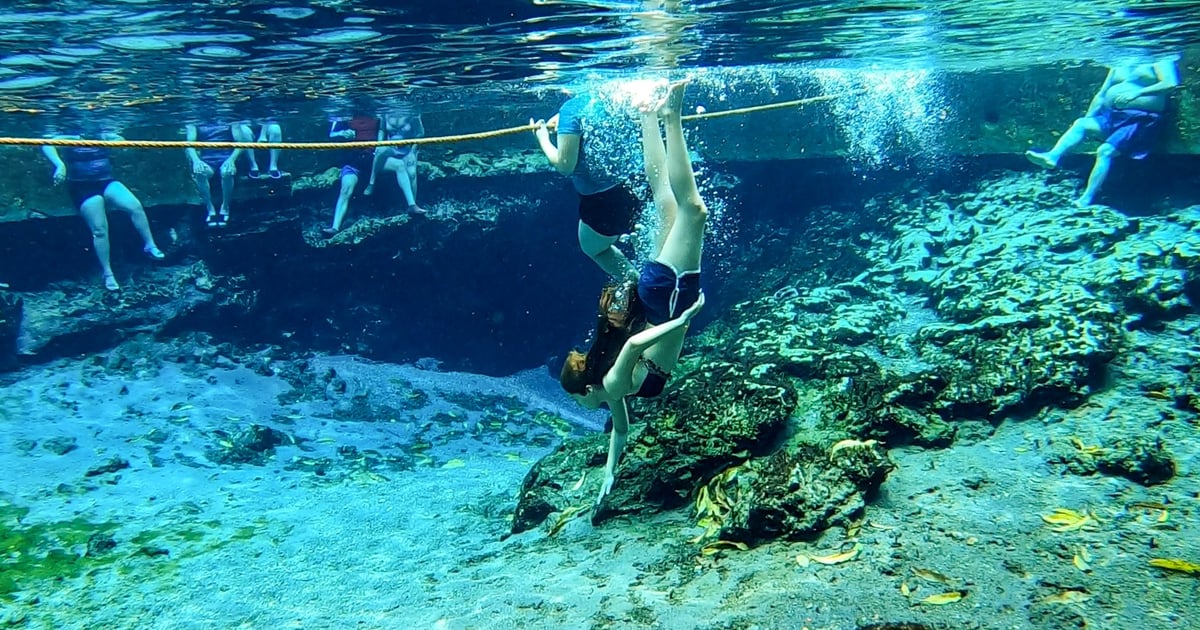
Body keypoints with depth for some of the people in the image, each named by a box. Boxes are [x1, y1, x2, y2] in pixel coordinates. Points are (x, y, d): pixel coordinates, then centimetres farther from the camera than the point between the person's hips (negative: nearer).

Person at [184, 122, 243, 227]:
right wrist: (196, 160, -24)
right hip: (206, 160, 1)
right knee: (200, 172, -35)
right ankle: (210, 209, -21)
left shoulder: (231, 124, 7)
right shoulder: (195, 125, 9)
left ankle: (225, 207, -15)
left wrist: (231, 159, -21)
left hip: (226, 158, -1)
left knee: (226, 172, -37)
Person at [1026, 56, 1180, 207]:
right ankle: (1052, 156, -42)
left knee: (1105, 151, -26)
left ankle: (1085, 200, -31)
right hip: (1111, 116, 7)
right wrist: (1088, 118, 11)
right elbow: (1101, 96, 23)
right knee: (1080, 123, -20)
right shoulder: (1118, 67, 25)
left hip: (1140, 119, -7)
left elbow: (1170, 83, -14)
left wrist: (1137, 93, -25)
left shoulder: (1159, 62, 4)